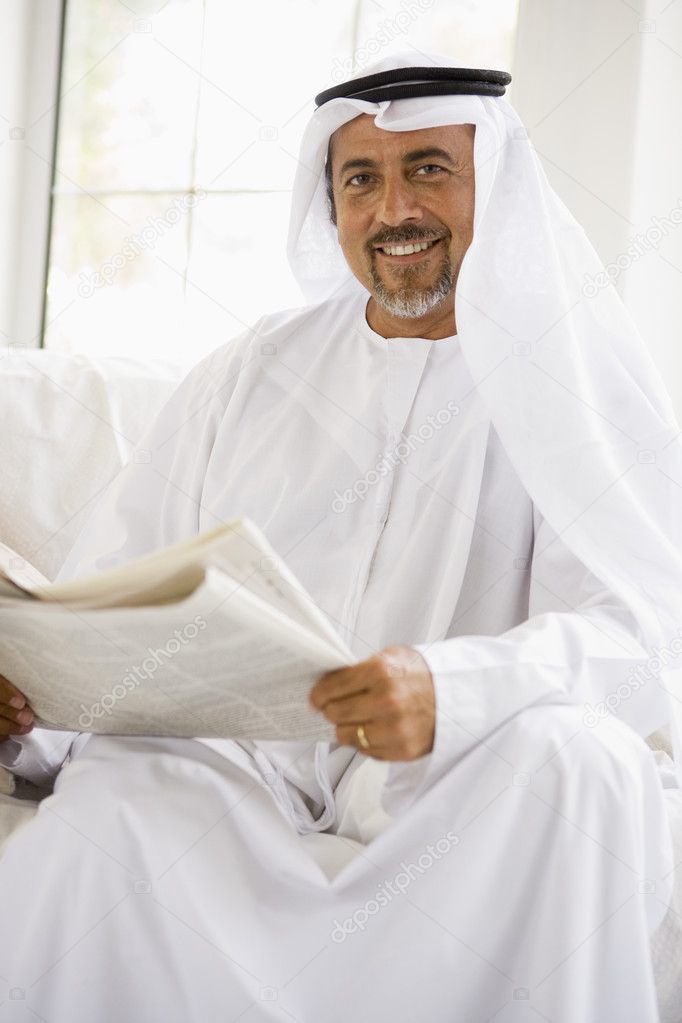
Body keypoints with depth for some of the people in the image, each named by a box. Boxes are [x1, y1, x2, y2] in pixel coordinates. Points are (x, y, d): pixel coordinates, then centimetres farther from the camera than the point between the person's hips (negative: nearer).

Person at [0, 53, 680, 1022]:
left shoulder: (581, 369, 5)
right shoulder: (248, 372, 15)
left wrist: (451, 690, -30)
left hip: (464, 792, -1)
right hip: (234, 766, 2)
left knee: (578, 757, -33)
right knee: (104, 794, -30)